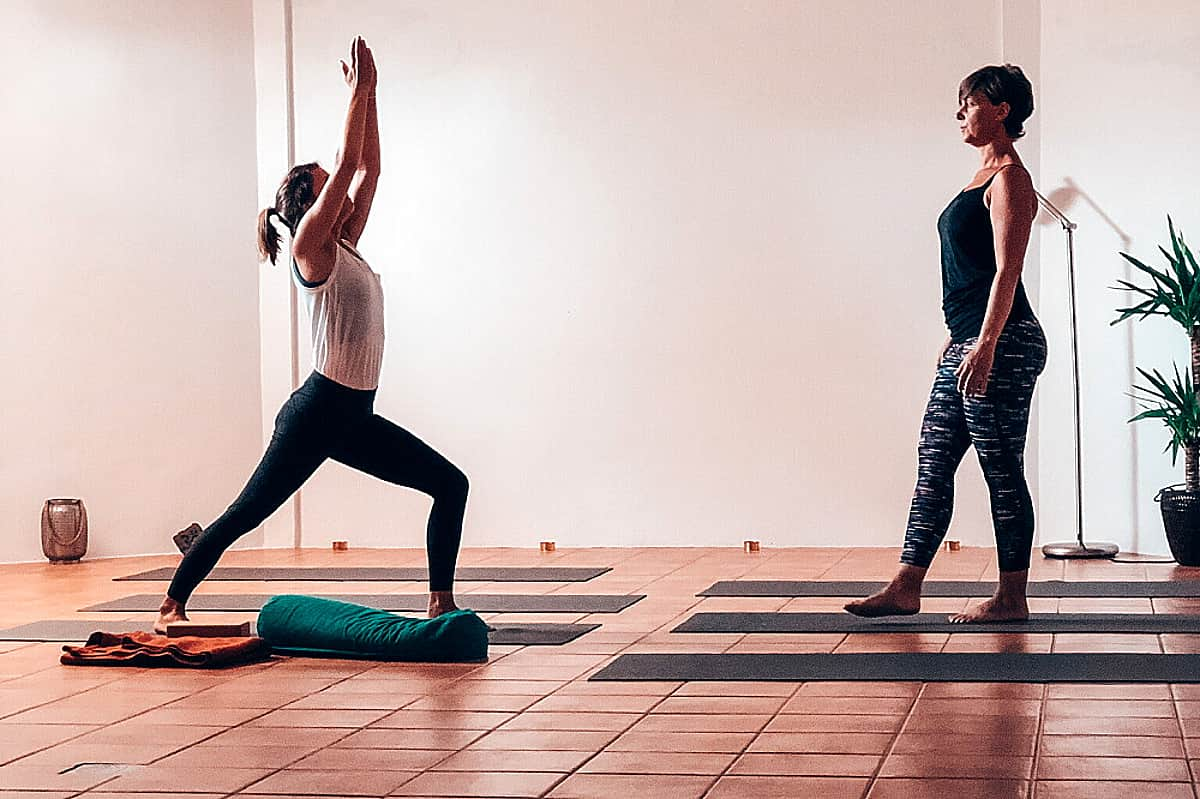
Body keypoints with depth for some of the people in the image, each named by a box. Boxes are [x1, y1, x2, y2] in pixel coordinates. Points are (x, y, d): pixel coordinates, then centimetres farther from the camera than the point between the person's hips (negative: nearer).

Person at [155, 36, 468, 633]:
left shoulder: (344, 245, 14)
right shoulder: (311, 247, -8)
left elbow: (368, 170, 15)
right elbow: (347, 165, -13)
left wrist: (368, 94, 13)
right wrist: (359, 91, -8)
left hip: (355, 419, 9)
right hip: (317, 411, -8)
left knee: (450, 485, 3)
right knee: (246, 514, -3)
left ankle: (442, 602, 5)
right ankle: (173, 603, 7)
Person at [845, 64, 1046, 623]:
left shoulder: (1010, 179, -10)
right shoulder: (984, 176, 19)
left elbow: (1007, 270, -17)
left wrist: (985, 345, -23)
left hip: (1001, 344, -10)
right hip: (968, 341, 10)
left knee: (1003, 473, -3)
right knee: (933, 464, 9)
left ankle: (1011, 599, 5)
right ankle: (905, 588, 13)